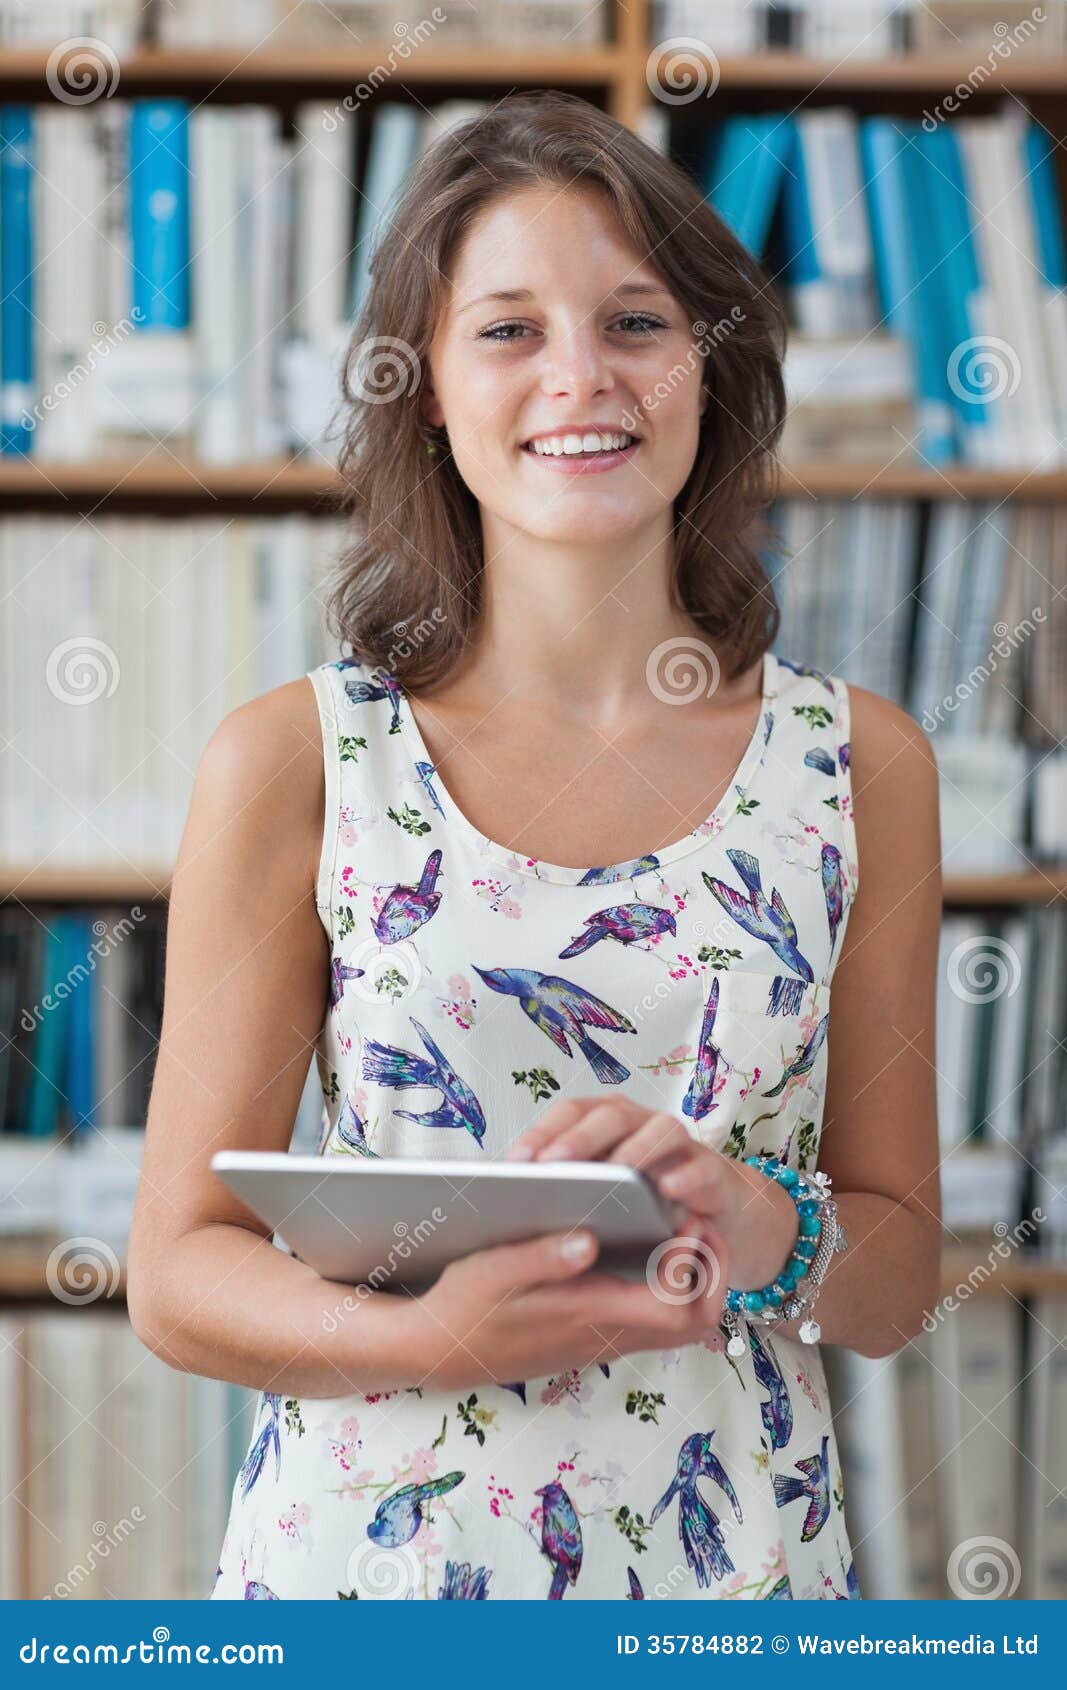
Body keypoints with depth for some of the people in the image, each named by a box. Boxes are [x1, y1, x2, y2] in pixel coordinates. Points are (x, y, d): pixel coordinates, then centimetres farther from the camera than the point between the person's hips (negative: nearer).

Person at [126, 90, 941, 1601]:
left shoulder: (861, 766, 0)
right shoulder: (295, 763, -6)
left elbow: (897, 1280, 4)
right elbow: (178, 1272, -5)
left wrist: (760, 1224, -16)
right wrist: (427, 1337, -22)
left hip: (737, 1552, 2)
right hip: (367, 1548, -1)